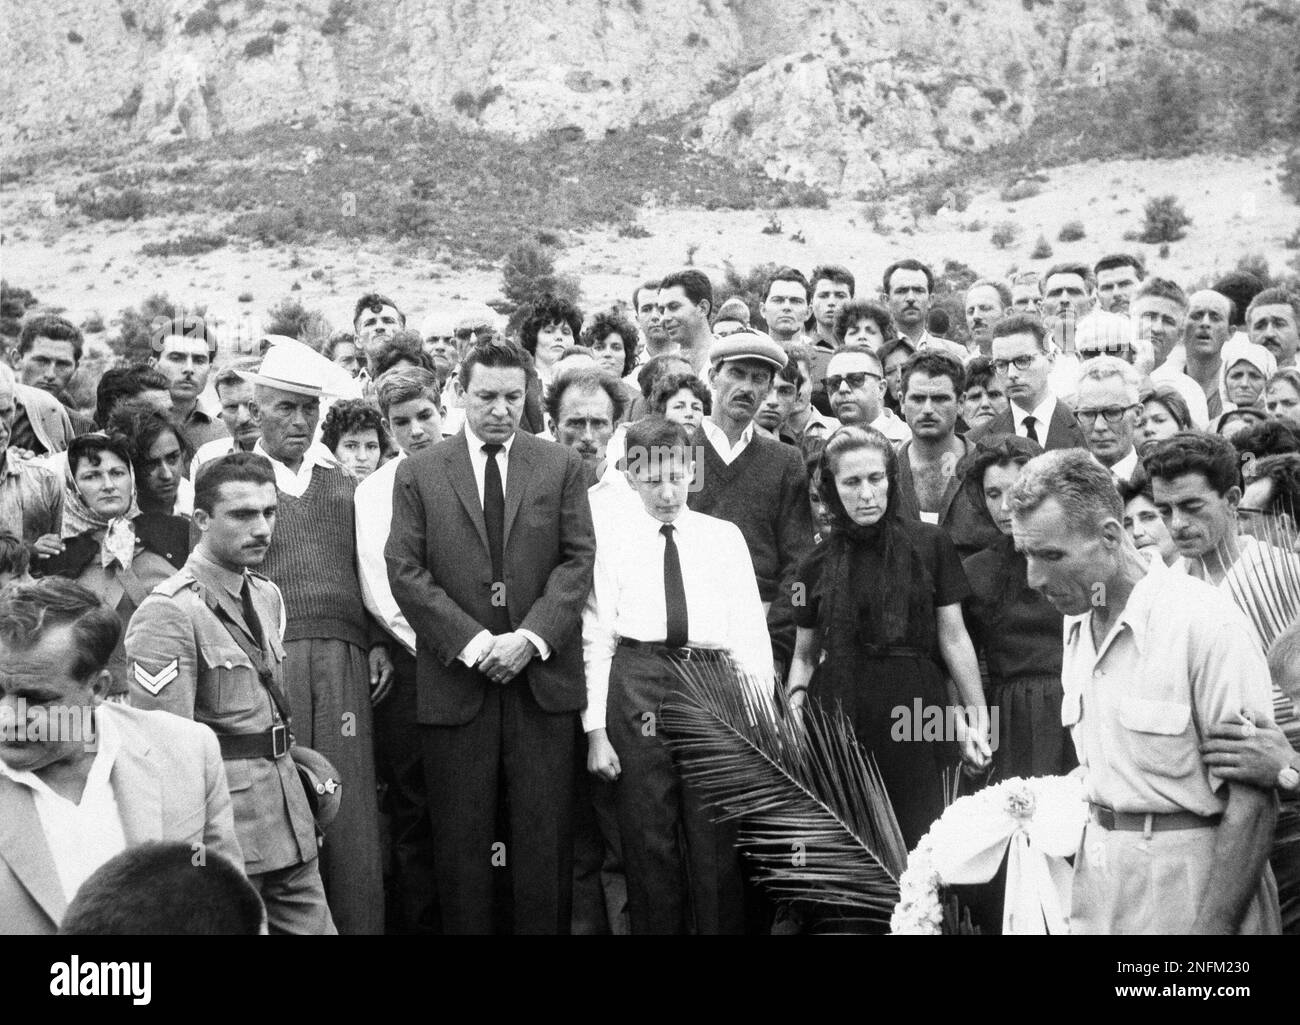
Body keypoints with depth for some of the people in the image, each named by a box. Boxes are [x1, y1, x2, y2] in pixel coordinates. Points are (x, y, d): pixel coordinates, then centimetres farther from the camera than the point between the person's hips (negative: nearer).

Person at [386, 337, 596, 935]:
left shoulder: (562, 467, 8)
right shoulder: (417, 474, 6)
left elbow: (578, 561, 2)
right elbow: (405, 571, -1)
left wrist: (529, 637, -11)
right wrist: (473, 642, -11)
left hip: (542, 679, 0)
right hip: (455, 681, 0)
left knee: (546, 839, 3)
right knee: (461, 842, 4)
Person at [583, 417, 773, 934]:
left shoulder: (726, 536, 13)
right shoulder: (610, 535, 8)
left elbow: (751, 632, 9)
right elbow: (596, 634, 5)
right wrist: (596, 729, -1)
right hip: (637, 682, -1)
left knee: (716, 845, 1)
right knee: (648, 841, 3)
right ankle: (655, 929, 16)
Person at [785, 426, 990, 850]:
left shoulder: (930, 545, 1)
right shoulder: (818, 564, 6)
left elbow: (953, 637, 4)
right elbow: (804, 655, 13)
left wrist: (978, 718, 3)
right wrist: (794, 704, -3)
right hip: (840, 715, 1)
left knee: (919, 848, -2)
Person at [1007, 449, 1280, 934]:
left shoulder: (1206, 624, -17)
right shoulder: (1076, 622, 7)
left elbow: (1251, 801, -18)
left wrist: (1214, 924, -19)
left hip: (1186, 873, -6)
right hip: (1098, 870, 7)